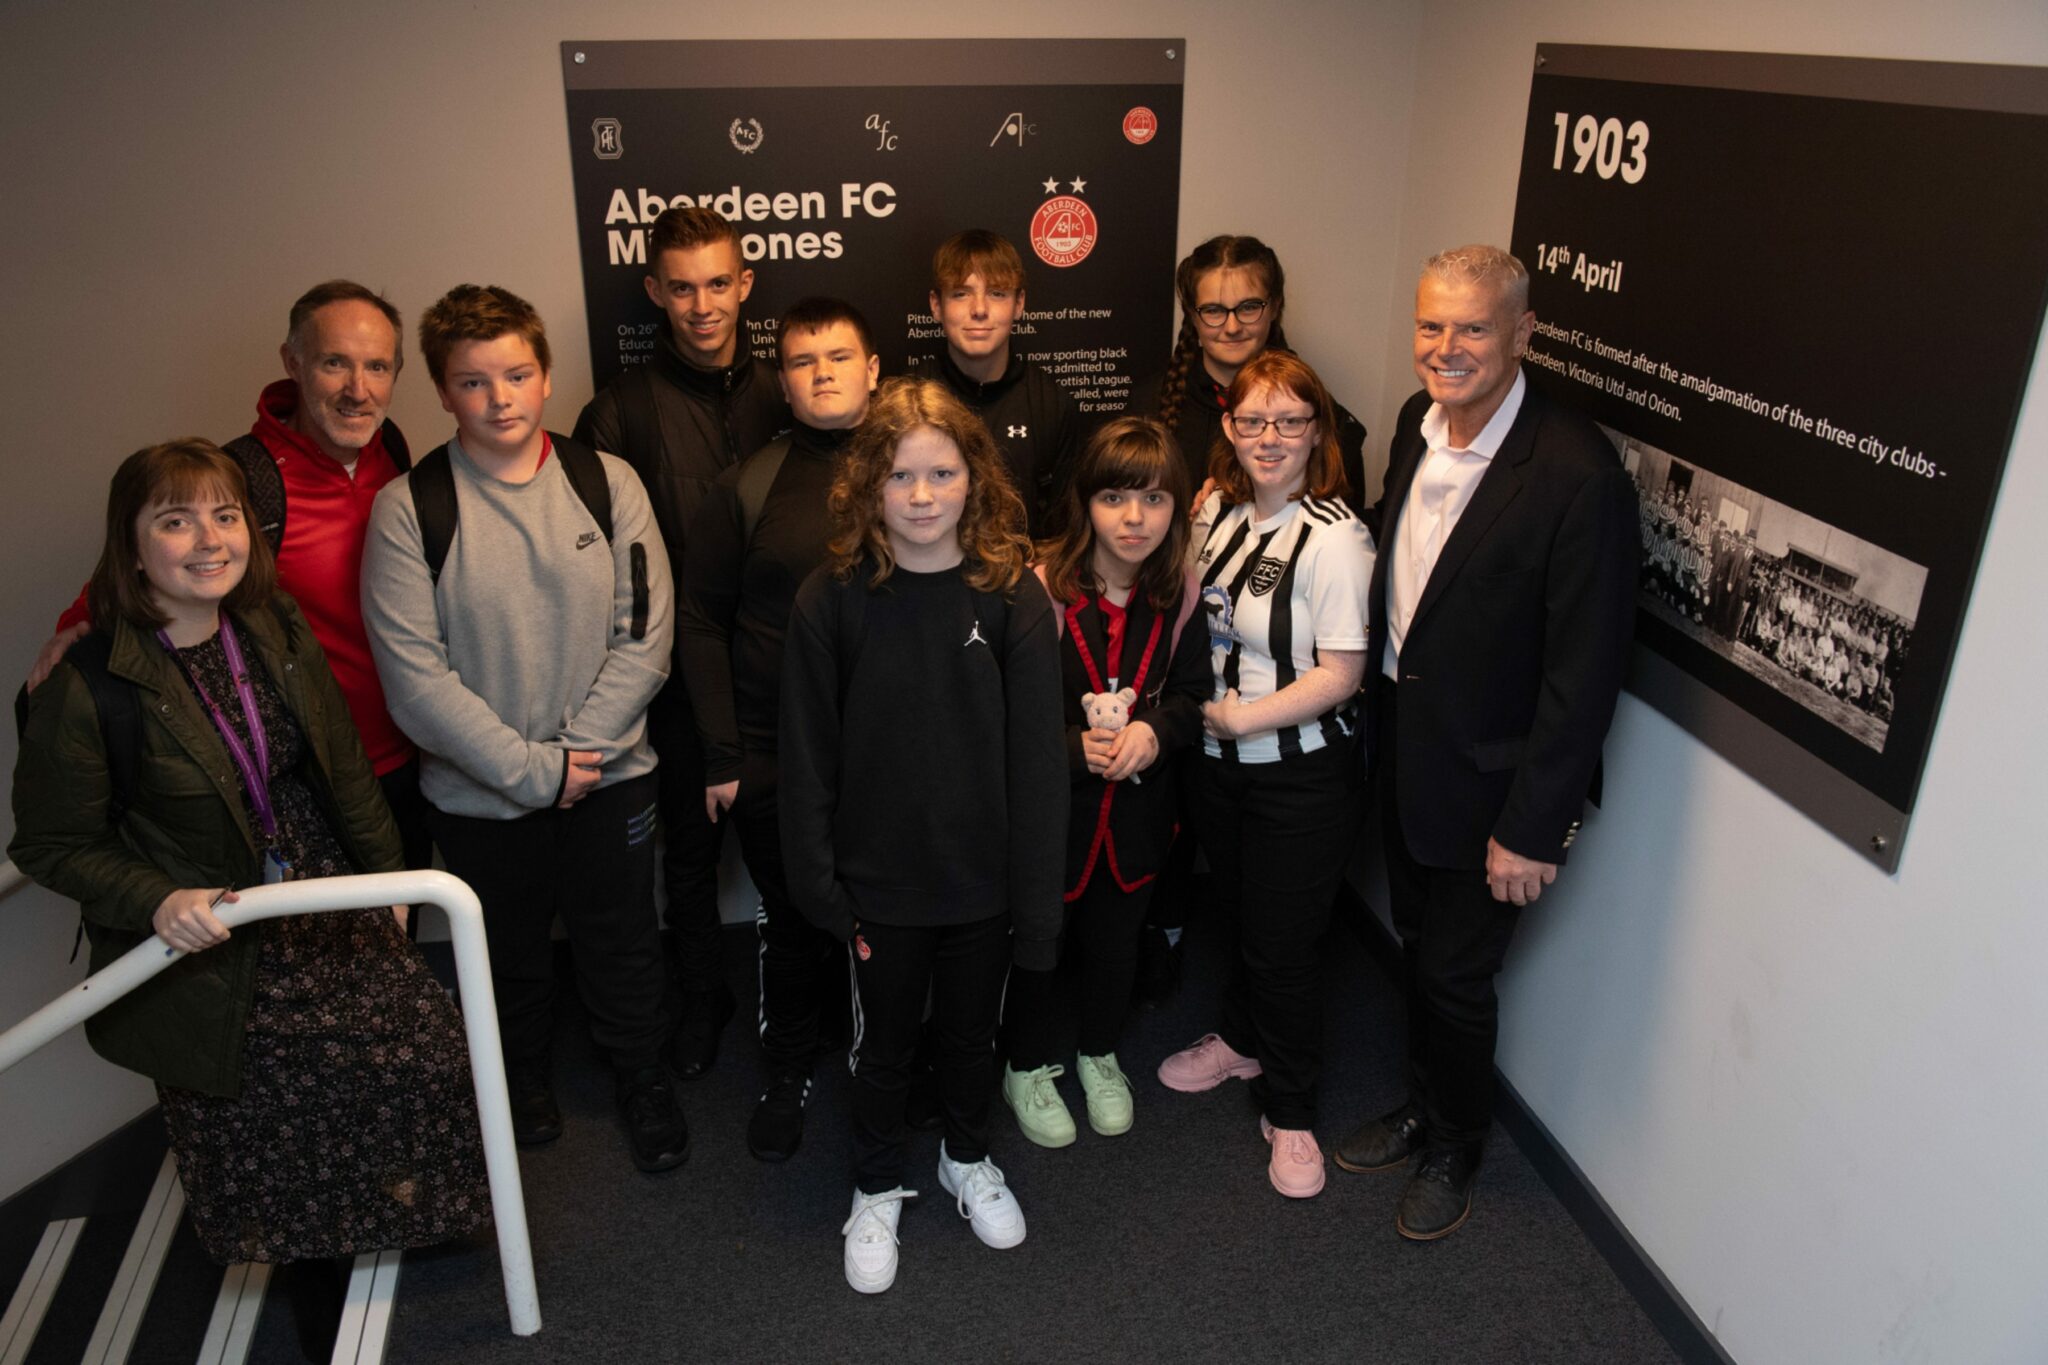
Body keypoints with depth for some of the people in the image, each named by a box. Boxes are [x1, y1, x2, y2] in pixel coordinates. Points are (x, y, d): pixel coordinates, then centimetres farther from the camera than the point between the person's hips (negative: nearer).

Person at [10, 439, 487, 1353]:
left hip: (329, 910, 5)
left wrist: (383, 872, 12)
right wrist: (154, 902, -24)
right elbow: (51, 845, -10)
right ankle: (314, 1284, 41)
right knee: (262, 1129, 10)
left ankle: (403, 1215, 42)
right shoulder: (88, 688, -20)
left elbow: (343, 765, 6)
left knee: (425, 1058, 10)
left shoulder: (279, 634, -4)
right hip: (212, 952, -5)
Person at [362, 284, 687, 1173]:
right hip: (479, 793, 0)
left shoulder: (605, 481, -5)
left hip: (609, 775, 1)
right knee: (508, 954, 20)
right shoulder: (408, 508, -10)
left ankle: (642, 1078, 41)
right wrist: (529, 766, -16)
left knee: (622, 943, 16)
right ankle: (521, 1078, 47)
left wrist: (580, 747, -14)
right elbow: (414, 673, -14)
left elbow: (644, 635, -7)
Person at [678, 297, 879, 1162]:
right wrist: (720, 754, -3)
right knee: (791, 925, 12)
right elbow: (701, 622, 1)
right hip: (772, 758, 0)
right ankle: (788, 1073, 35)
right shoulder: (748, 487, -1)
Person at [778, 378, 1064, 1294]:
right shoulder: (832, 599, -11)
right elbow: (807, 756, -6)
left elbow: (1039, 760, -9)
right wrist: (818, 881, -8)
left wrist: (1036, 896, -10)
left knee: (971, 1031, 21)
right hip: (878, 881, 0)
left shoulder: (1013, 598, -10)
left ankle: (967, 1159, 48)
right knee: (884, 1043, 17)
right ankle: (877, 1190, 41)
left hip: (982, 877, 1)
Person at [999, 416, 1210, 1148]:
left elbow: (1192, 695, 4)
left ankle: (1098, 1053, 48)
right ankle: (1029, 1066, 40)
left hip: (1136, 808, 4)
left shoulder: (1179, 598, -5)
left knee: (1115, 941, 22)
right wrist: (1076, 749, -26)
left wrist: (1154, 730, -16)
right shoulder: (1040, 589, -20)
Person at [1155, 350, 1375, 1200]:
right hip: (1218, 759, 6)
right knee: (1235, 913, 24)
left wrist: (1243, 716, -18)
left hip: (1301, 773, -6)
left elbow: (1341, 674, -21)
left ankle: (1289, 1111, 26)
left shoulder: (1333, 537, -20)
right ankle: (1242, 1040, 49)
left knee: (1283, 940, 5)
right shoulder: (1218, 508, 1)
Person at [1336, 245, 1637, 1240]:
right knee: (1417, 949, 22)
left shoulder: (1577, 475, -25)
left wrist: (1533, 827, -18)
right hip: (1404, 746, 6)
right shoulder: (1420, 420, -2)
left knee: (1454, 972, 10)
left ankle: (1454, 1151, 37)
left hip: (1489, 779, -6)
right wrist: (1378, 706, 11)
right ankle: (1424, 1108, 46)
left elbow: (1584, 672, -22)